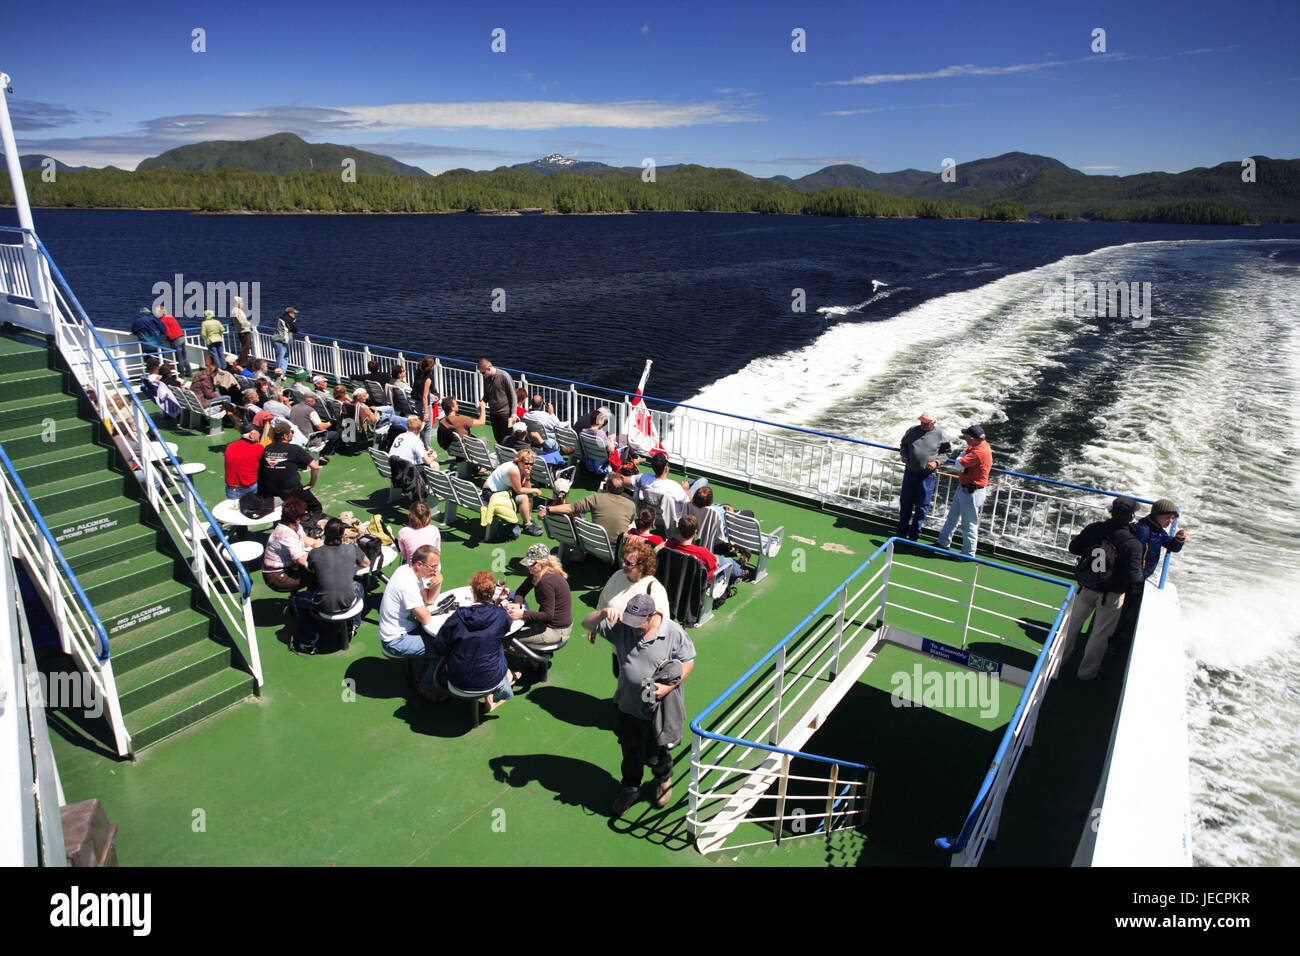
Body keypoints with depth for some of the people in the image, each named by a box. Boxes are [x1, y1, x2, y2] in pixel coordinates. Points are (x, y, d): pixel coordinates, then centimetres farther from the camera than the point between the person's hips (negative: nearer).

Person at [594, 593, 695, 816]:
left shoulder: (673, 632, -17)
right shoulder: (620, 627, -11)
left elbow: (688, 661, -7)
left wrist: (669, 686, -20)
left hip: (658, 710, -3)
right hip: (628, 706, 3)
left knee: (654, 753, 16)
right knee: (630, 751, 20)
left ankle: (663, 779, 50)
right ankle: (631, 788, 48)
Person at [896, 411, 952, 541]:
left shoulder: (940, 436, -2)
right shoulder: (912, 430, 5)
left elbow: (947, 452, 7)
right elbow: (903, 445, 19)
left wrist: (936, 462, -8)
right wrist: (903, 454, 0)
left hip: (927, 476, -3)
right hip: (910, 472, 3)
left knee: (922, 506, 3)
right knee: (905, 502, 11)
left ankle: (914, 534, 16)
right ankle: (902, 530, 26)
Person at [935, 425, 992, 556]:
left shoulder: (979, 452, -28)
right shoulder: (983, 444, 3)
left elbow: (959, 463, -28)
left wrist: (963, 455, -9)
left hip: (971, 492, -10)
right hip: (963, 488, 11)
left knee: (969, 523, 2)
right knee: (952, 516, 22)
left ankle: (968, 554, 15)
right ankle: (943, 542, 37)